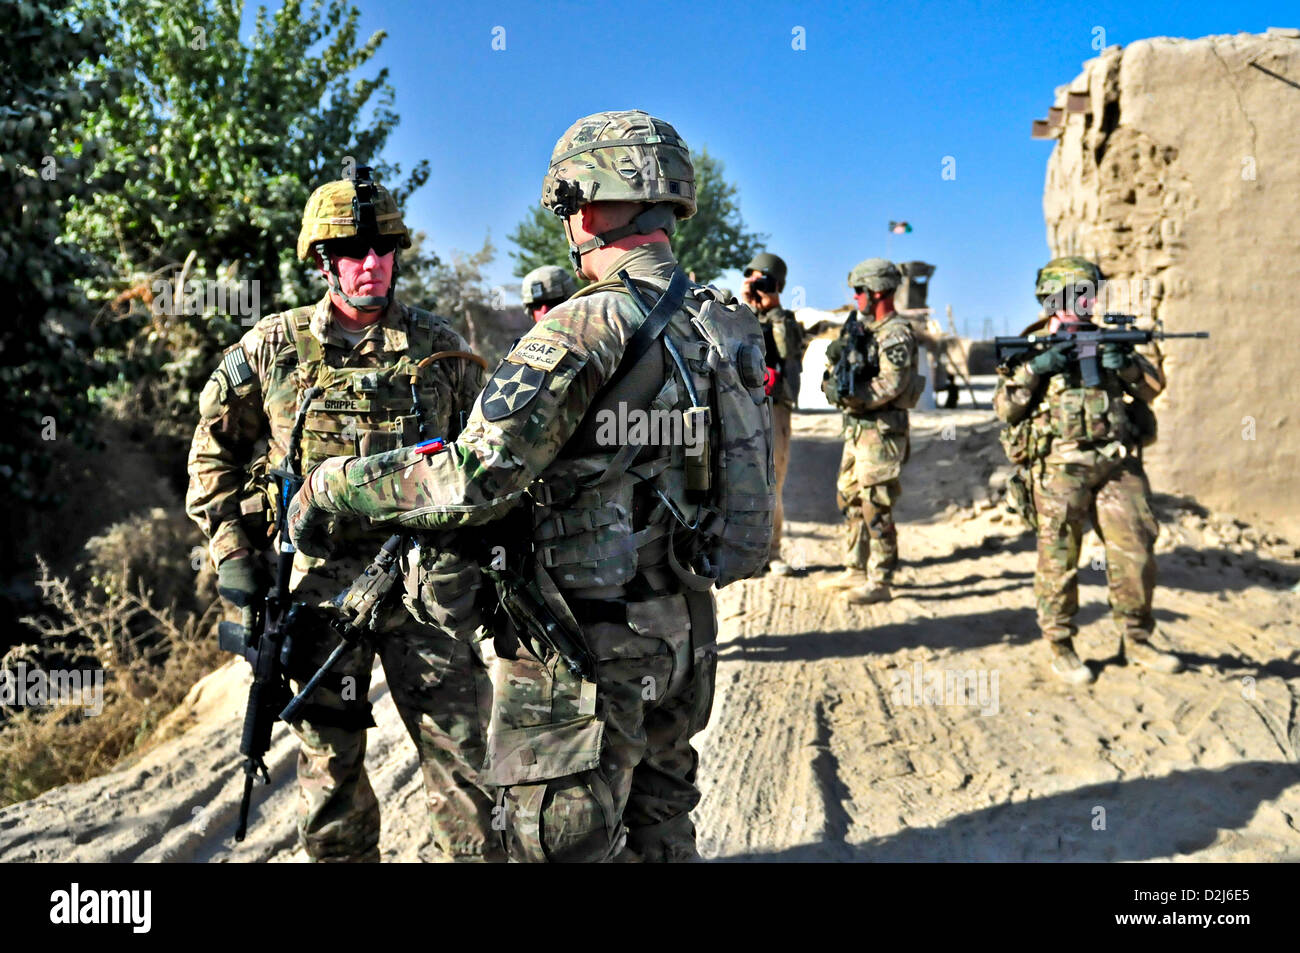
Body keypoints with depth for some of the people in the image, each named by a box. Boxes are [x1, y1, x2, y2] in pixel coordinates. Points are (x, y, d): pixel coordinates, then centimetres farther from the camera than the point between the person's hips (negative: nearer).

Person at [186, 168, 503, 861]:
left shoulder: (439, 348, 5)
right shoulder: (273, 347, 3)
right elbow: (213, 452, 11)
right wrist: (230, 552, 3)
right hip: (320, 588, 0)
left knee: (462, 762, 3)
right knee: (330, 769, 12)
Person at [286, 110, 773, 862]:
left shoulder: (590, 326, -21)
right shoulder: (725, 326, 5)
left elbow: (472, 479, -26)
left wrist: (331, 484, -12)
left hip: (591, 644, -8)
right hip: (686, 630, 8)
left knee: (564, 841, 8)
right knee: (658, 821, 24)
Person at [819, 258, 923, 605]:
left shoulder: (896, 333, -13)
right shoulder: (861, 327, 16)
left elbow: (890, 384, -22)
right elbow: (839, 368, 16)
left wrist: (851, 396, -24)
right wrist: (835, 358, -4)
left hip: (881, 430, -10)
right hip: (857, 426, 10)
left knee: (876, 506, -7)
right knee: (850, 499, 14)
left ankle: (879, 582, 0)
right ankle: (856, 571, 25)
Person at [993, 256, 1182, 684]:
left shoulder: (1107, 341, 16)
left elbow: (1153, 386, 9)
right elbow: (1005, 408, -2)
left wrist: (1127, 364, -10)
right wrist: (1033, 369, -14)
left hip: (1118, 464, 4)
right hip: (1061, 467, -3)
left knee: (1136, 552, 3)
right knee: (1059, 558, -1)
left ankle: (1137, 639, 18)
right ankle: (1060, 647, 11)